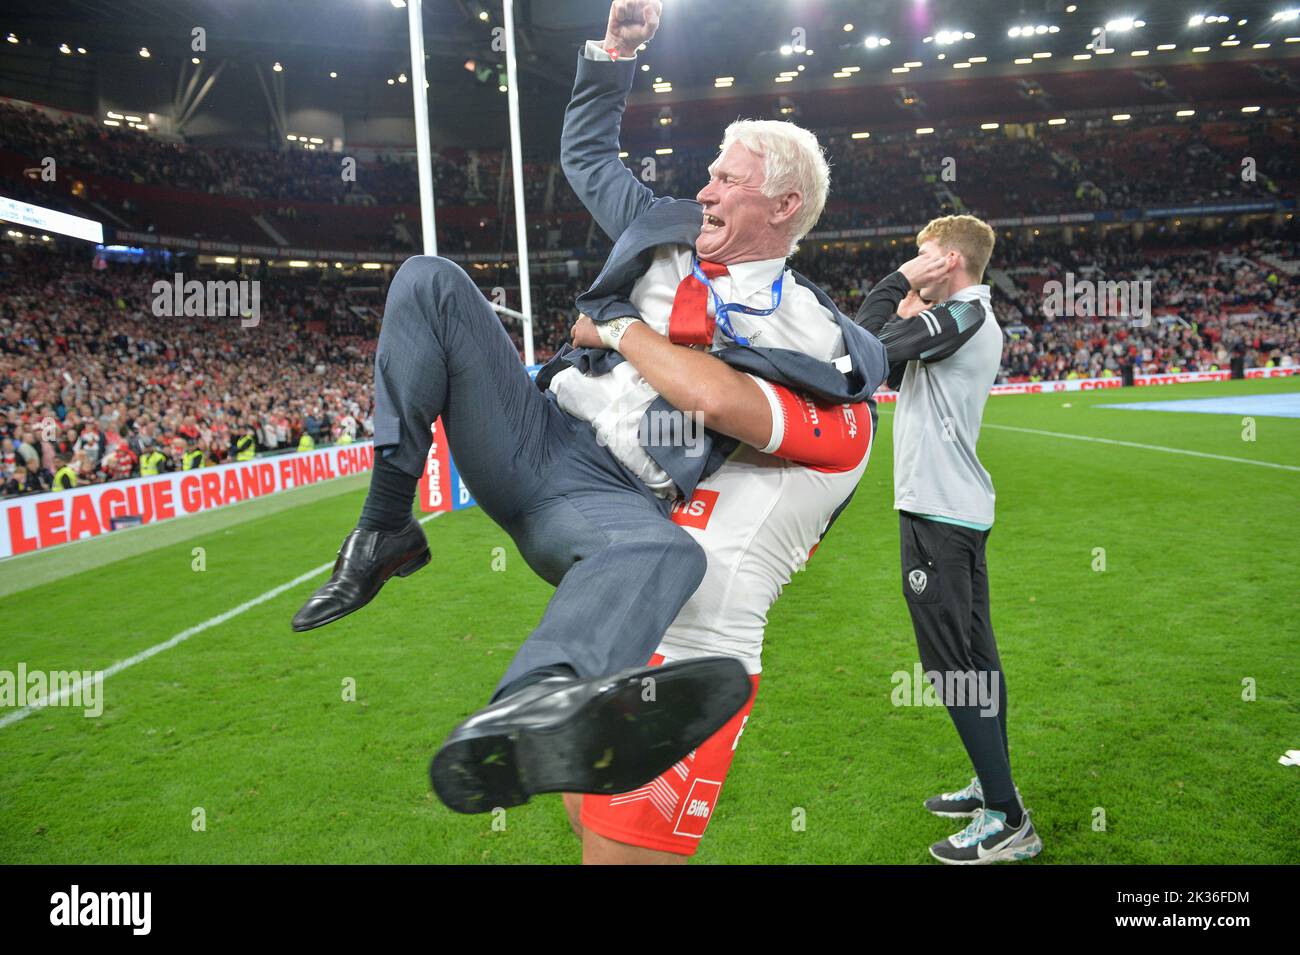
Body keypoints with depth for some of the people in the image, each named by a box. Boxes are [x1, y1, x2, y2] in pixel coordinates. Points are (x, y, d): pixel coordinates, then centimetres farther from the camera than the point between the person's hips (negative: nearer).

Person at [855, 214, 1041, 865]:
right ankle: (994, 789, 28)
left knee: (952, 662, -6)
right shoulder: (977, 319, 17)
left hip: (937, 513, -10)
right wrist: (908, 317, 5)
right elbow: (893, 371, 20)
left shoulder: (959, 317, -15)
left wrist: (896, 284, -4)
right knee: (975, 653, 16)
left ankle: (1007, 821, 1)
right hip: (962, 509, 10)